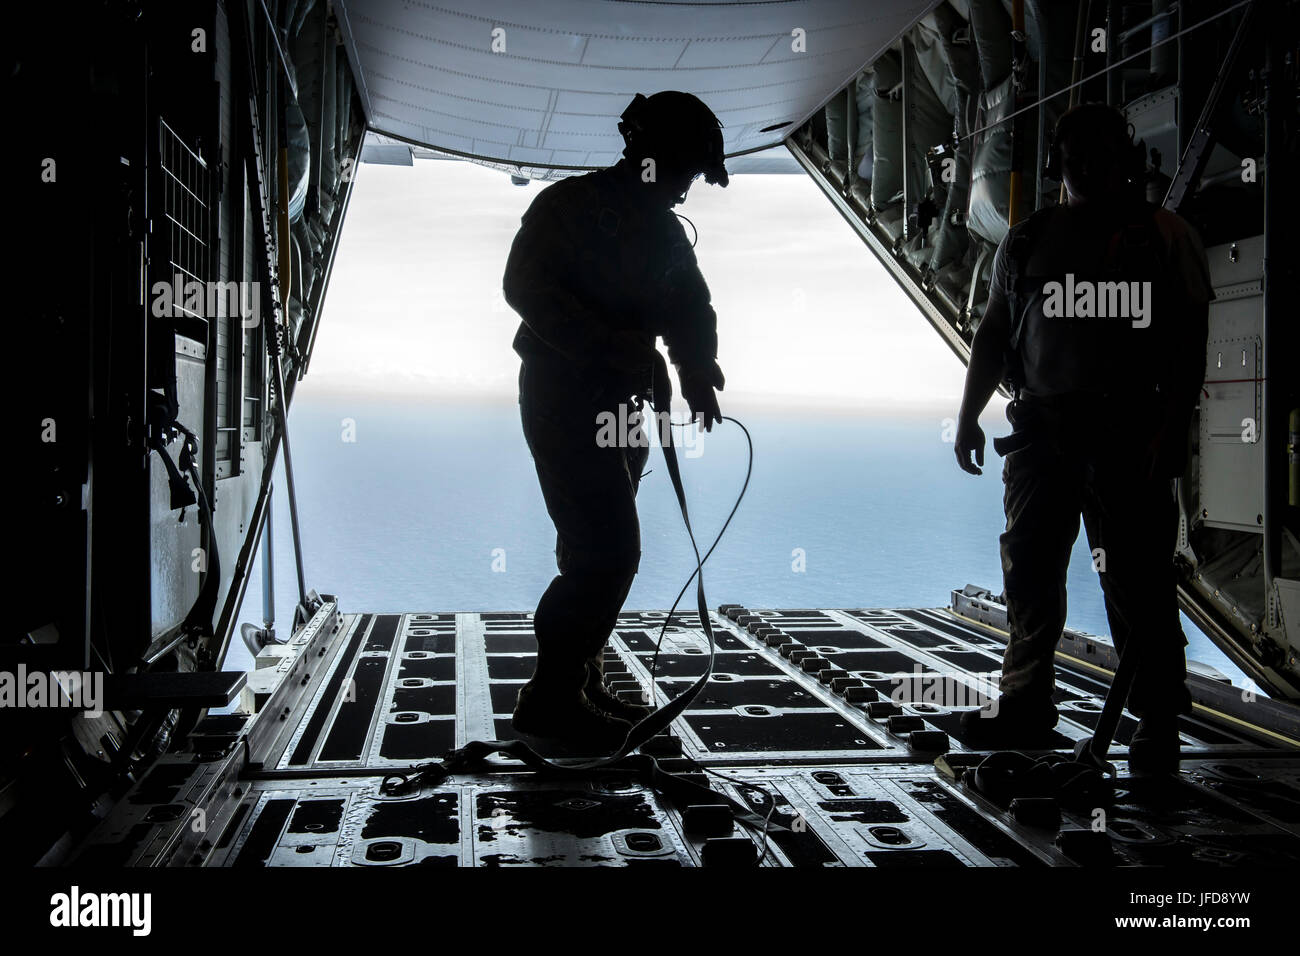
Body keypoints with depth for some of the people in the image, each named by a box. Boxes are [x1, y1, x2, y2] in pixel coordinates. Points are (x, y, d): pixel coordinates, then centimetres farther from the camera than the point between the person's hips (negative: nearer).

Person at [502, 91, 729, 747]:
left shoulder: (665, 231, 15)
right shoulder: (569, 205, -8)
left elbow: (692, 310, 11)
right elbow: (527, 289, -21)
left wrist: (698, 373, -11)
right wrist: (623, 349, -27)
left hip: (625, 403, 8)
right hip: (564, 395, -8)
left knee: (596, 552, 11)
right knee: (610, 550, -14)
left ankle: (579, 686, 20)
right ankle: (551, 696, -6)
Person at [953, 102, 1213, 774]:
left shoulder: (1163, 237, 5)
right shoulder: (1026, 240, 16)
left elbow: (1190, 342, -1)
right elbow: (994, 331, 18)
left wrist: (1170, 431, -12)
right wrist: (969, 415, 9)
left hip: (1126, 429, -4)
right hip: (1039, 426, 4)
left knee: (1136, 577, -4)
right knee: (1027, 566, 5)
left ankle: (1158, 720, 4)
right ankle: (1025, 702, 15)